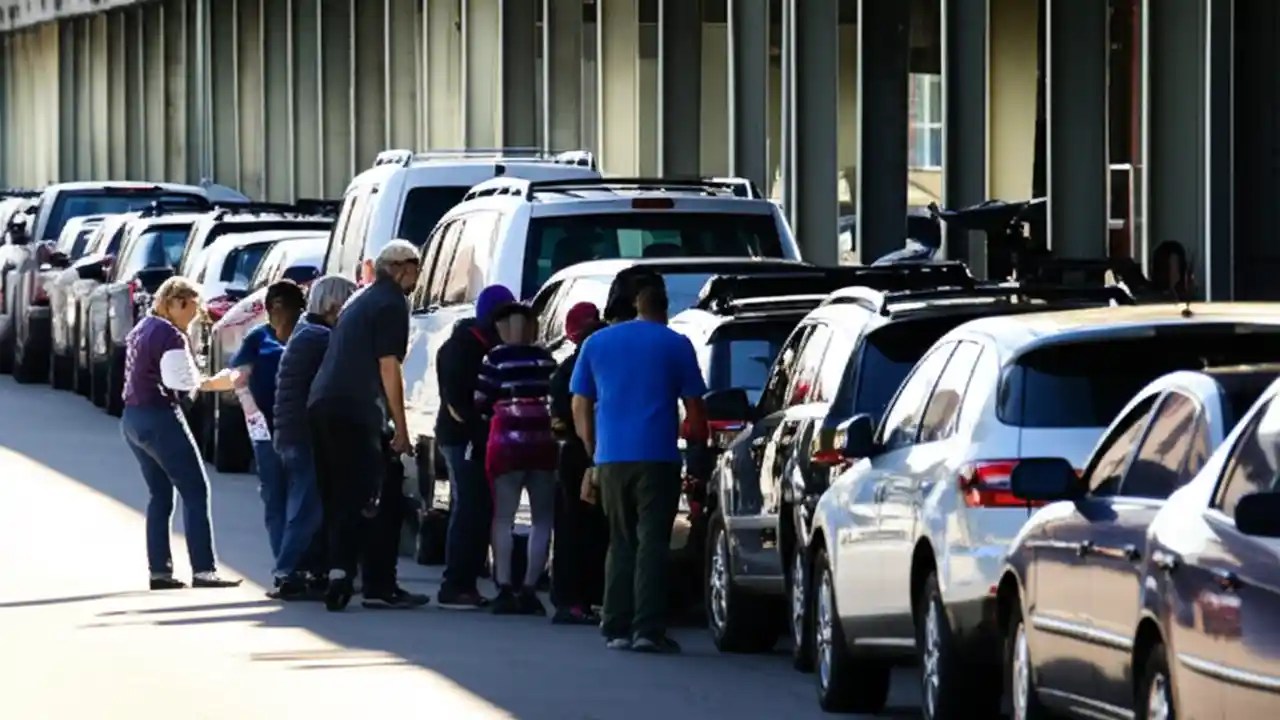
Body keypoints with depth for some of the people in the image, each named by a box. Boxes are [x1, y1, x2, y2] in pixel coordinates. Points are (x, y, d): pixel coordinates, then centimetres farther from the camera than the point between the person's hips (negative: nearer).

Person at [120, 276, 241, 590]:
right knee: (195, 491, -5)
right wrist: (212, 383, -6)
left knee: (160, 494, 12)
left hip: (133, 417, 9)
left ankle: (159, 570, 10)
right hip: (159, 417, -9)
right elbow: (183, 381, -20)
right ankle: (203, 570, -9)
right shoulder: (170, 336, -15)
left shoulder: (141, 330, 14)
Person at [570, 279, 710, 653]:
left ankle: (617, 628, 7)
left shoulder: (597, 343, 12)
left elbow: (580, 407, 13)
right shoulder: (675, 345, 2)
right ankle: (648, 629, -13)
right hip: (657, 455, -3)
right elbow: (694, 408, 4)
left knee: (621, 542, 12)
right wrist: (698, 440, 21)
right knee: (652, 542, -5)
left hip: (611, 458, 3)